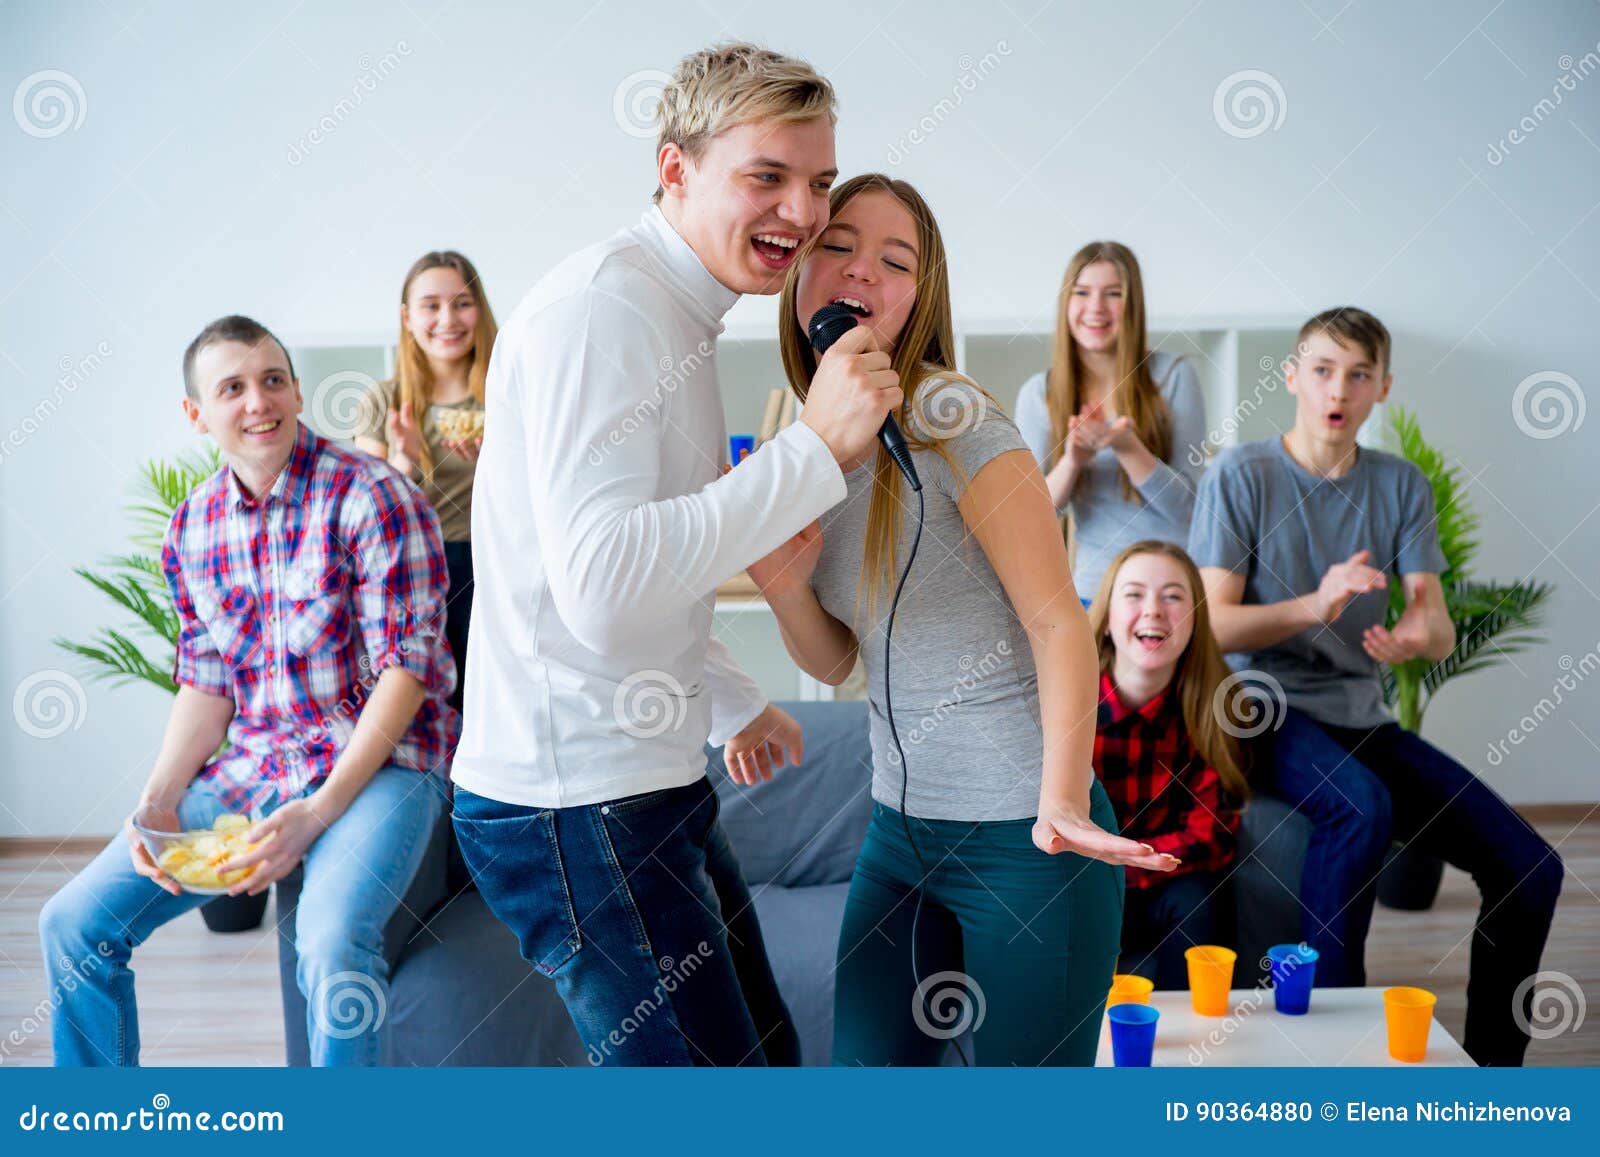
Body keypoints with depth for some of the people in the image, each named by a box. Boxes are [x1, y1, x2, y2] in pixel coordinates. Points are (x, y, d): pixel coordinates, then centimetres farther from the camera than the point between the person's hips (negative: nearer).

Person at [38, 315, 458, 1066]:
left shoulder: (370, 498, -12)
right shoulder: (191, 528, 8)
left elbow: (404, 670, -14)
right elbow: (206, 683, 12)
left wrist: (315, 814, -22)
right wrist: (159, 799, -6)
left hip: (379, 761, -6)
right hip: (247, 771, 6)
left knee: (332, 938, -34)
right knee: (74, 923, -1)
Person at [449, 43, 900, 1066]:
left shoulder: (678, 319, 15)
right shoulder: (603, 306, -18)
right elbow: (600, 584, -31)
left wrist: (735, 703, 33)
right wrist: (816, 448, -27)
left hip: (650, 788, 10)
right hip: (579, 810, -10)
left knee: (766, 1058, 20)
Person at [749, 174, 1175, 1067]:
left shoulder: (951, 422, -14)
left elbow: (1059, 624, -17)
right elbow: (838, 661, 10)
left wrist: (1061, 801, -30)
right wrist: (786, 589, -11)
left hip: (1022, 836, -6)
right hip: (901, 827, 6)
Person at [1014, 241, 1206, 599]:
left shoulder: (1173, 374, -6)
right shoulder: (1038, 393, 0)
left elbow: (1185, 505, -8)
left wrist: (1127, 447, -24)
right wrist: (1072, 461, -21)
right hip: (1096, 582, 2)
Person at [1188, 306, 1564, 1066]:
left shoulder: (1402, 486, 9)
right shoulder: (1240, 476, -4)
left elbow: (1440, 631, 1)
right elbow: (1214, 626, -8)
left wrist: (1422, 634, -24)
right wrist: (1315, 605, -25)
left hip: (1361, 718, 5)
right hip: (1267, 711, -5)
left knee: (1530, 867, -9)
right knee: (1362, 807, -37)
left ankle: (1489, 1064, 8)